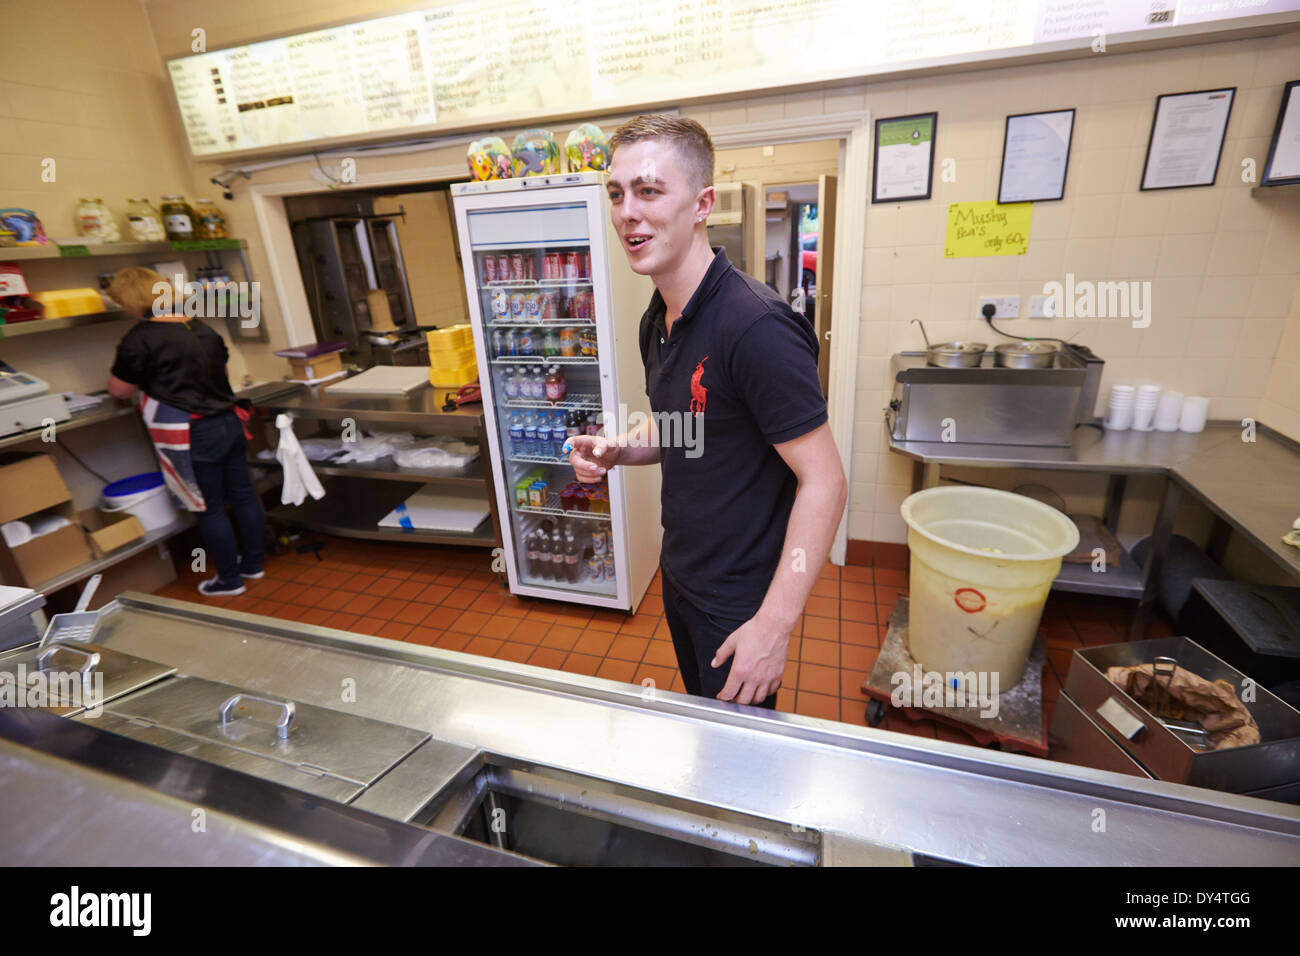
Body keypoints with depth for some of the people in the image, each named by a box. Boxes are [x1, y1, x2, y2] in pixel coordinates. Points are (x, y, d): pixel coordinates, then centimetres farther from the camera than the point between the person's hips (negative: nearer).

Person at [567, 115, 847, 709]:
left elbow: (824, 482, -25)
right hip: (679, 576, 8)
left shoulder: (755, 326, -27)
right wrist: (617, 451, -6)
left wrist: (774, 624, -25)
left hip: (741, 601, -8)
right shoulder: (657, 322, 2)